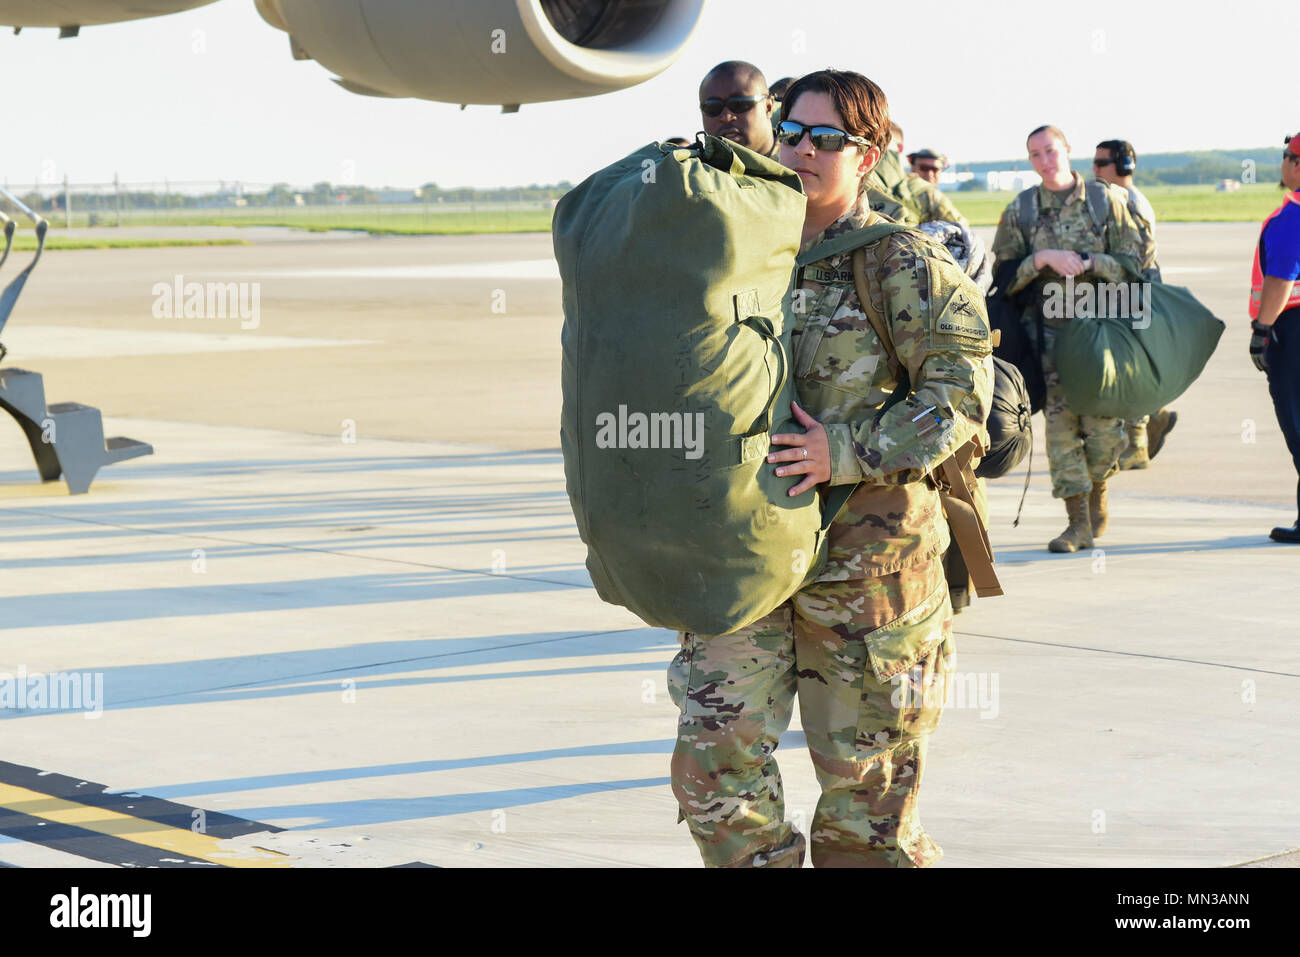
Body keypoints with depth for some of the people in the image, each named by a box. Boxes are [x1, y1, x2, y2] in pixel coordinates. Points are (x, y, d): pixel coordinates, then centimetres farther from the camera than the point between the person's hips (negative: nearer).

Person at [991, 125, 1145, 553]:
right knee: (1060, 423, -4)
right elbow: (1003, 276, 2)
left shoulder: (1106, 200, 4)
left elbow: (1132, 263, 2)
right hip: (1049, 330, 1)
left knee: (1103, 424, -6)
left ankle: (1097, 494, 24)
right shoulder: (1020, 210, 6)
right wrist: (1043, 259, -13)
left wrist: (1087, 261, -14)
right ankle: (1079, 523, 3)